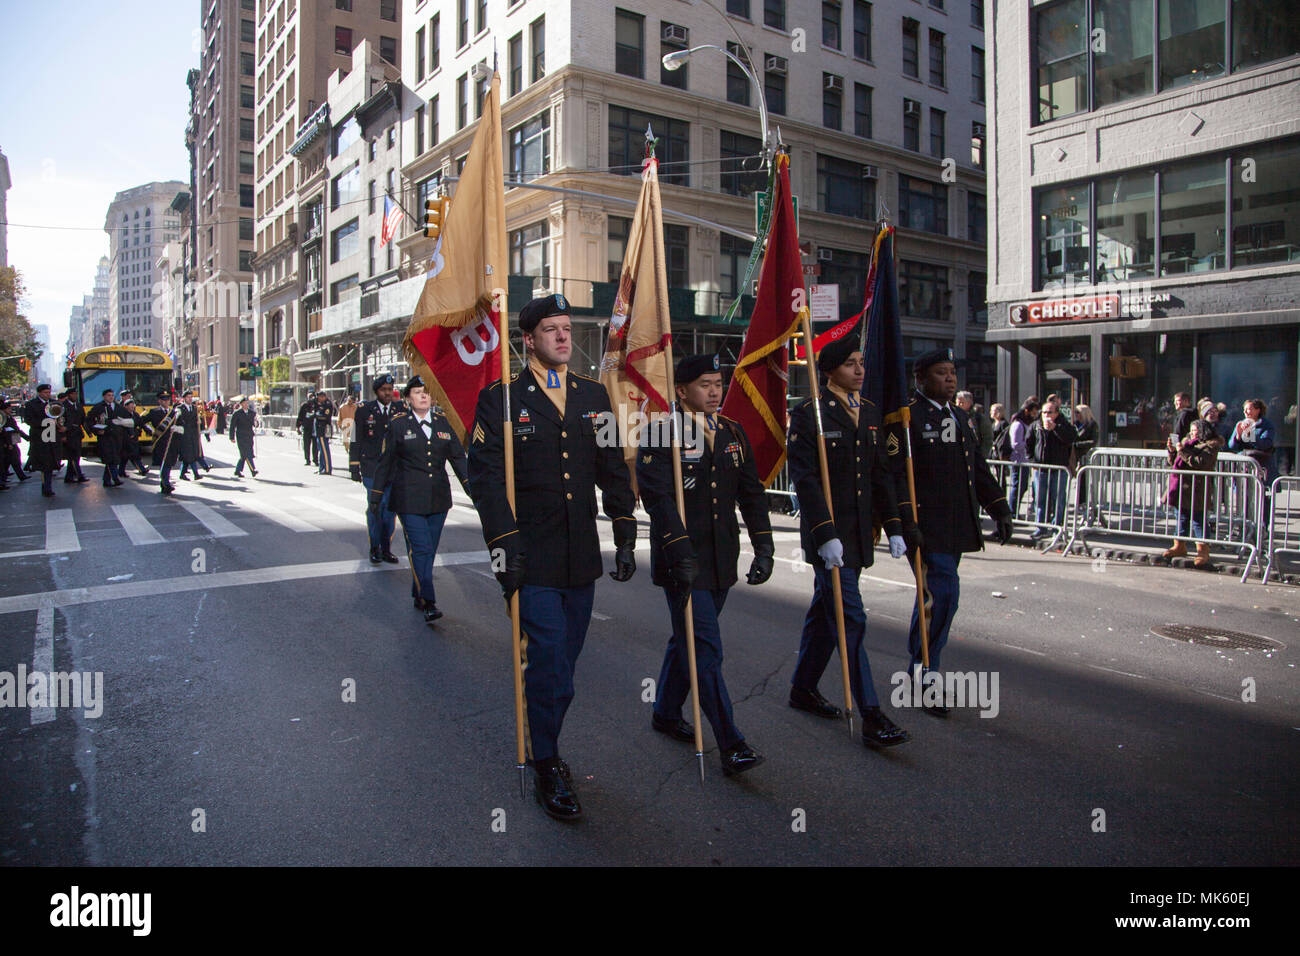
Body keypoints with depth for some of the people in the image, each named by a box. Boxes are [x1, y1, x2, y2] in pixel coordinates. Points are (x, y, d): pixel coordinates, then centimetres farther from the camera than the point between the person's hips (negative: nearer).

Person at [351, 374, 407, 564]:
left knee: (390, 508, 4)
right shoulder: (364, 410, 2)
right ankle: (375, 548, 12)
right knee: (375, 507, -2)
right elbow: (356, 440, 4)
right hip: (372, 468, -2)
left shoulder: (401, 410, 6)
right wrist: (354, 466, 0)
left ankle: (386, 548, 16)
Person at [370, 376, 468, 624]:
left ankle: (418, 596, 25)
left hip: (438, 500, 4)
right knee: (420, 548, -11)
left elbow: (458, 457, 10)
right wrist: (376, 495, 5)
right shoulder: (398, 424, 1)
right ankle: (428, 603, -9)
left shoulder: (442, 423, 9)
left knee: (430, 549, 9)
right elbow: (385, 462, 4)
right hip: (409, 499, -4)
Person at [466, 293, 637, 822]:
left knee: (563, 663, 14)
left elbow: (614, 469, 12)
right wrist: (502, 541, -14)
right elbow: (485, 475, -6)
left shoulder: (593, 395, 11)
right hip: (532, 557, -4)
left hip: (582, 557, 5)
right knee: (549, 664, -5)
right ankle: (546, 770, 13)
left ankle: (544, 747, 34)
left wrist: (625, 536, 6)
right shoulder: (500, 398, -2)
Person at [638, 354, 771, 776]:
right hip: (682, 561, -6)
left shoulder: (733, 433, 11)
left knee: (689, 640, 18)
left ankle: (666, 713, 37)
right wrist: (680, 548, -27)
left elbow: (751, 492, 11)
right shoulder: (662, 432, -8)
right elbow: (656, 494, -18)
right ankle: (731, 745, -1)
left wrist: (764, 547, 2)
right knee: (705, 649, -6)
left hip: (722, 561, 6)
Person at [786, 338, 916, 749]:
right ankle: (871, 716, -1)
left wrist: (894, 526, 8)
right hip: (827, 533, -7)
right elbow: (804, 479, -15)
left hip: (859, 532, 7)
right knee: (850, 619, -7)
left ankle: (803, 688, 31)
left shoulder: (870, 413, 12)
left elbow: (881, 474, 14)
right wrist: (825, 533, -21)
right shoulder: (808, 414, -10)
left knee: (826, 611, 16)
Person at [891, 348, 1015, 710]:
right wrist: (905, 521, -23)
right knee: (944, 595, -13)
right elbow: (894, 473, -17)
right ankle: (924, 676, 0)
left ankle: (920, 671, 26)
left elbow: (978, 467, 23)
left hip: (955, 527, 8)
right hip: (926, 528, -8)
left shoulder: (958, 416, 18)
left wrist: (999, 508, 16)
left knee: (935, 597, 14)